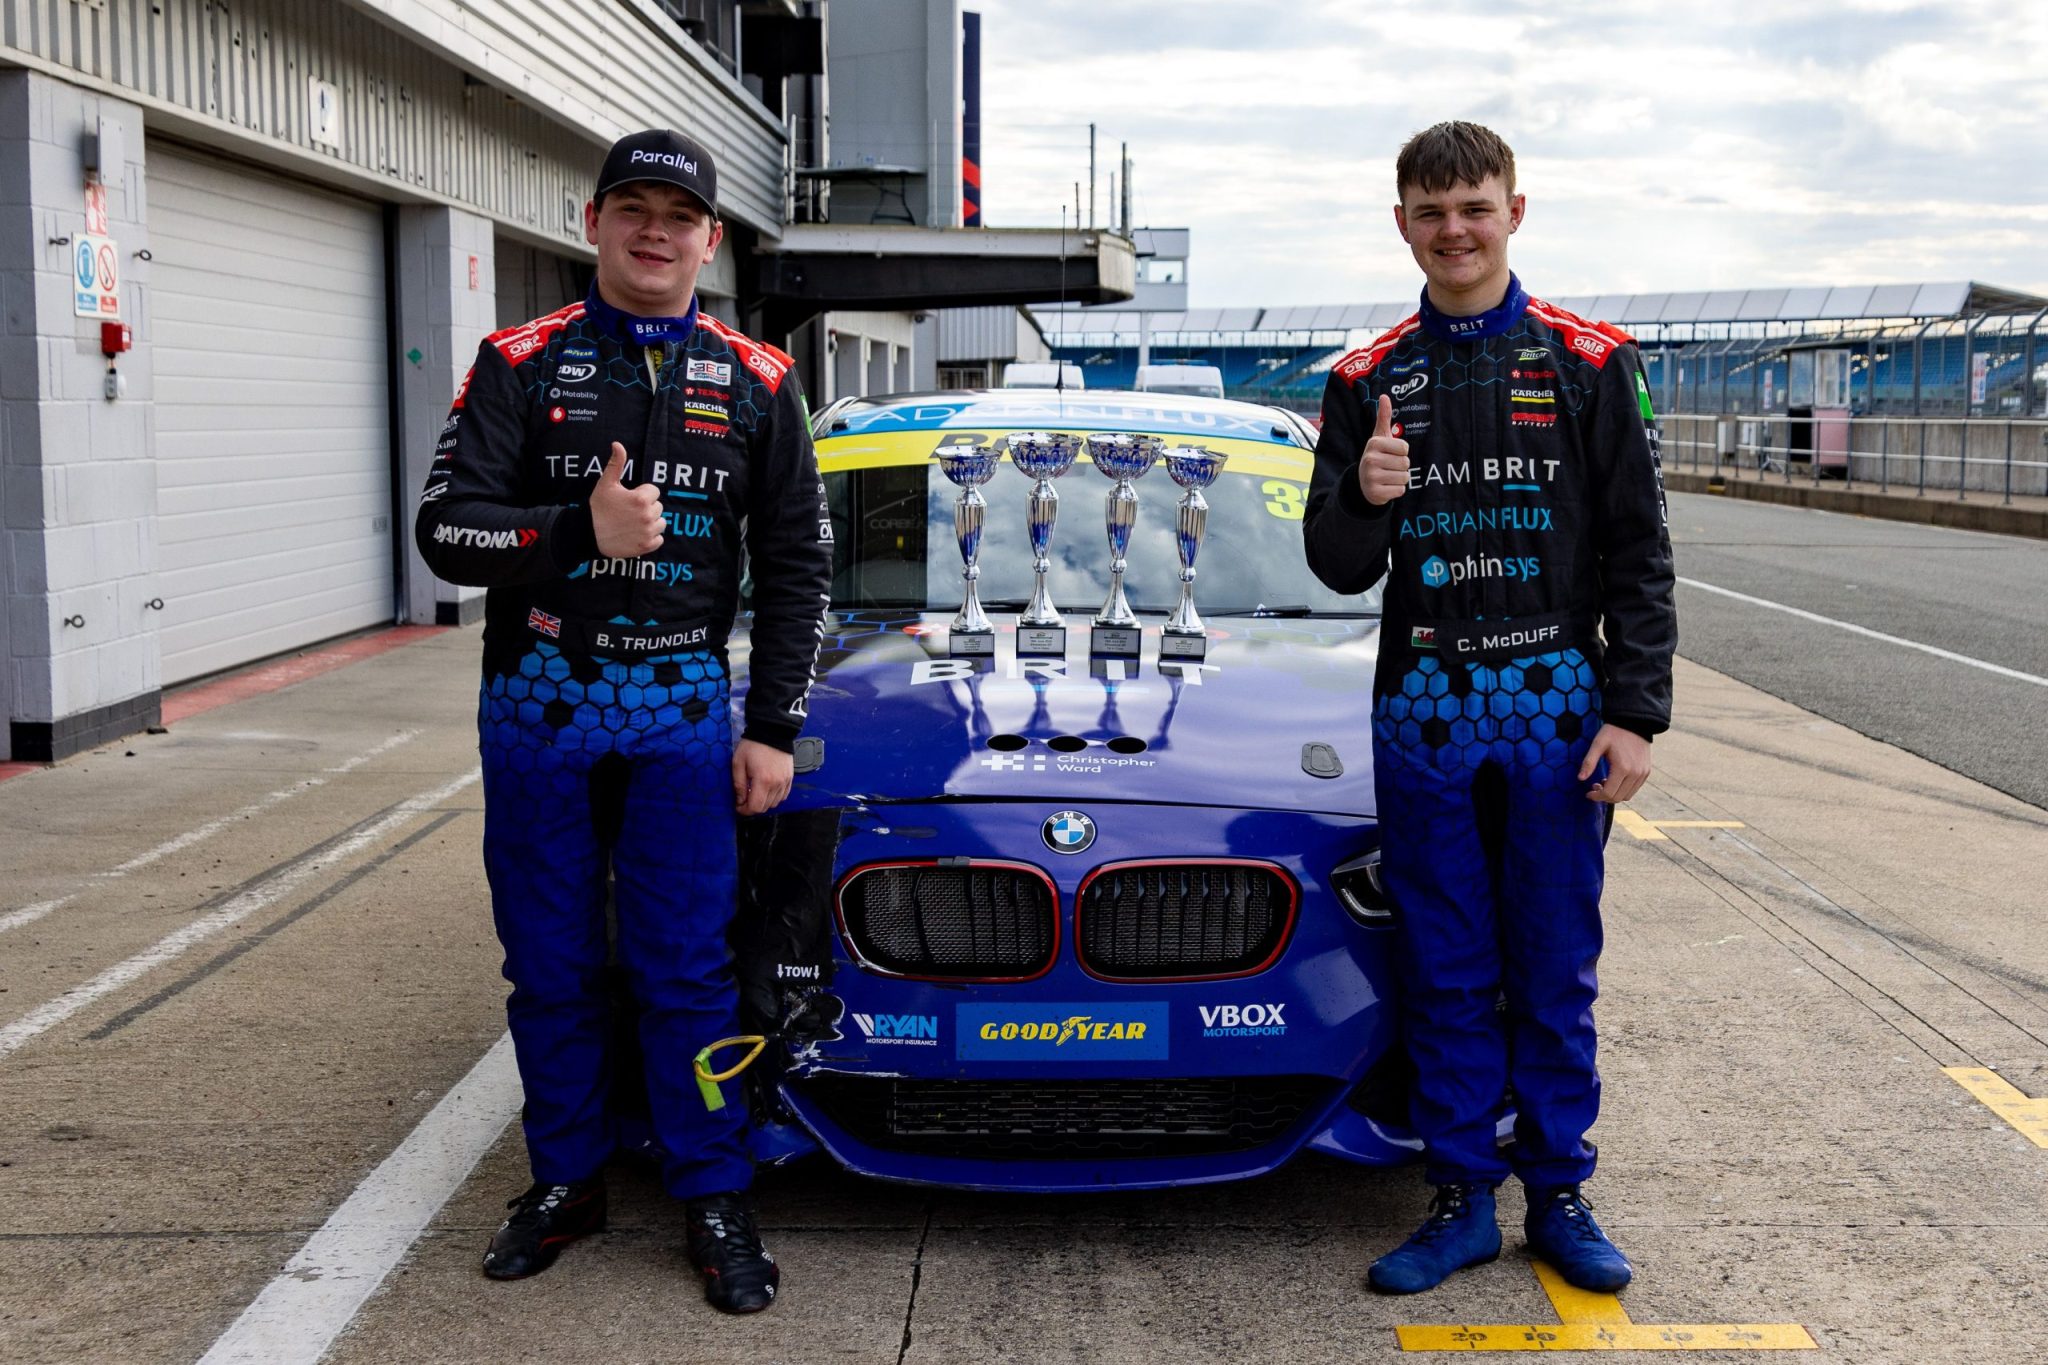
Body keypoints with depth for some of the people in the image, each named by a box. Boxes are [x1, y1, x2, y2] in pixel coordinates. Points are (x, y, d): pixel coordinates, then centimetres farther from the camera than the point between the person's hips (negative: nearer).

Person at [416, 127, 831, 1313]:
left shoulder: (755, 382, 6)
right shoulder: (520, 363, 3)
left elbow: (796, 564, 6)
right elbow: (446, 527, -5)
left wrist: (775, 728, 0)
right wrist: (577, 530, -22)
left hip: (683, 709, -1)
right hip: (537, 706, 1)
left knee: (687, 969, 0)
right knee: (551, 966, 9)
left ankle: (717, 1202, 11)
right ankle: (569, 1181, 24)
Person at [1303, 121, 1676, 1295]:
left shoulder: (1590, 363, 2)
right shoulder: (1369, 381, 6)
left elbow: (1638, 557, 1)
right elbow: (1340, 572, 6)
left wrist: (1636, 713, -7)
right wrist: (1364, 501, -16)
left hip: (1557, 710, -1)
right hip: (1424, 714, 2)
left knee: (1556, 974, 7)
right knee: (1447, 975, 8)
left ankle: (1560, 1195, 21)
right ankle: (1463, 1199, 19)